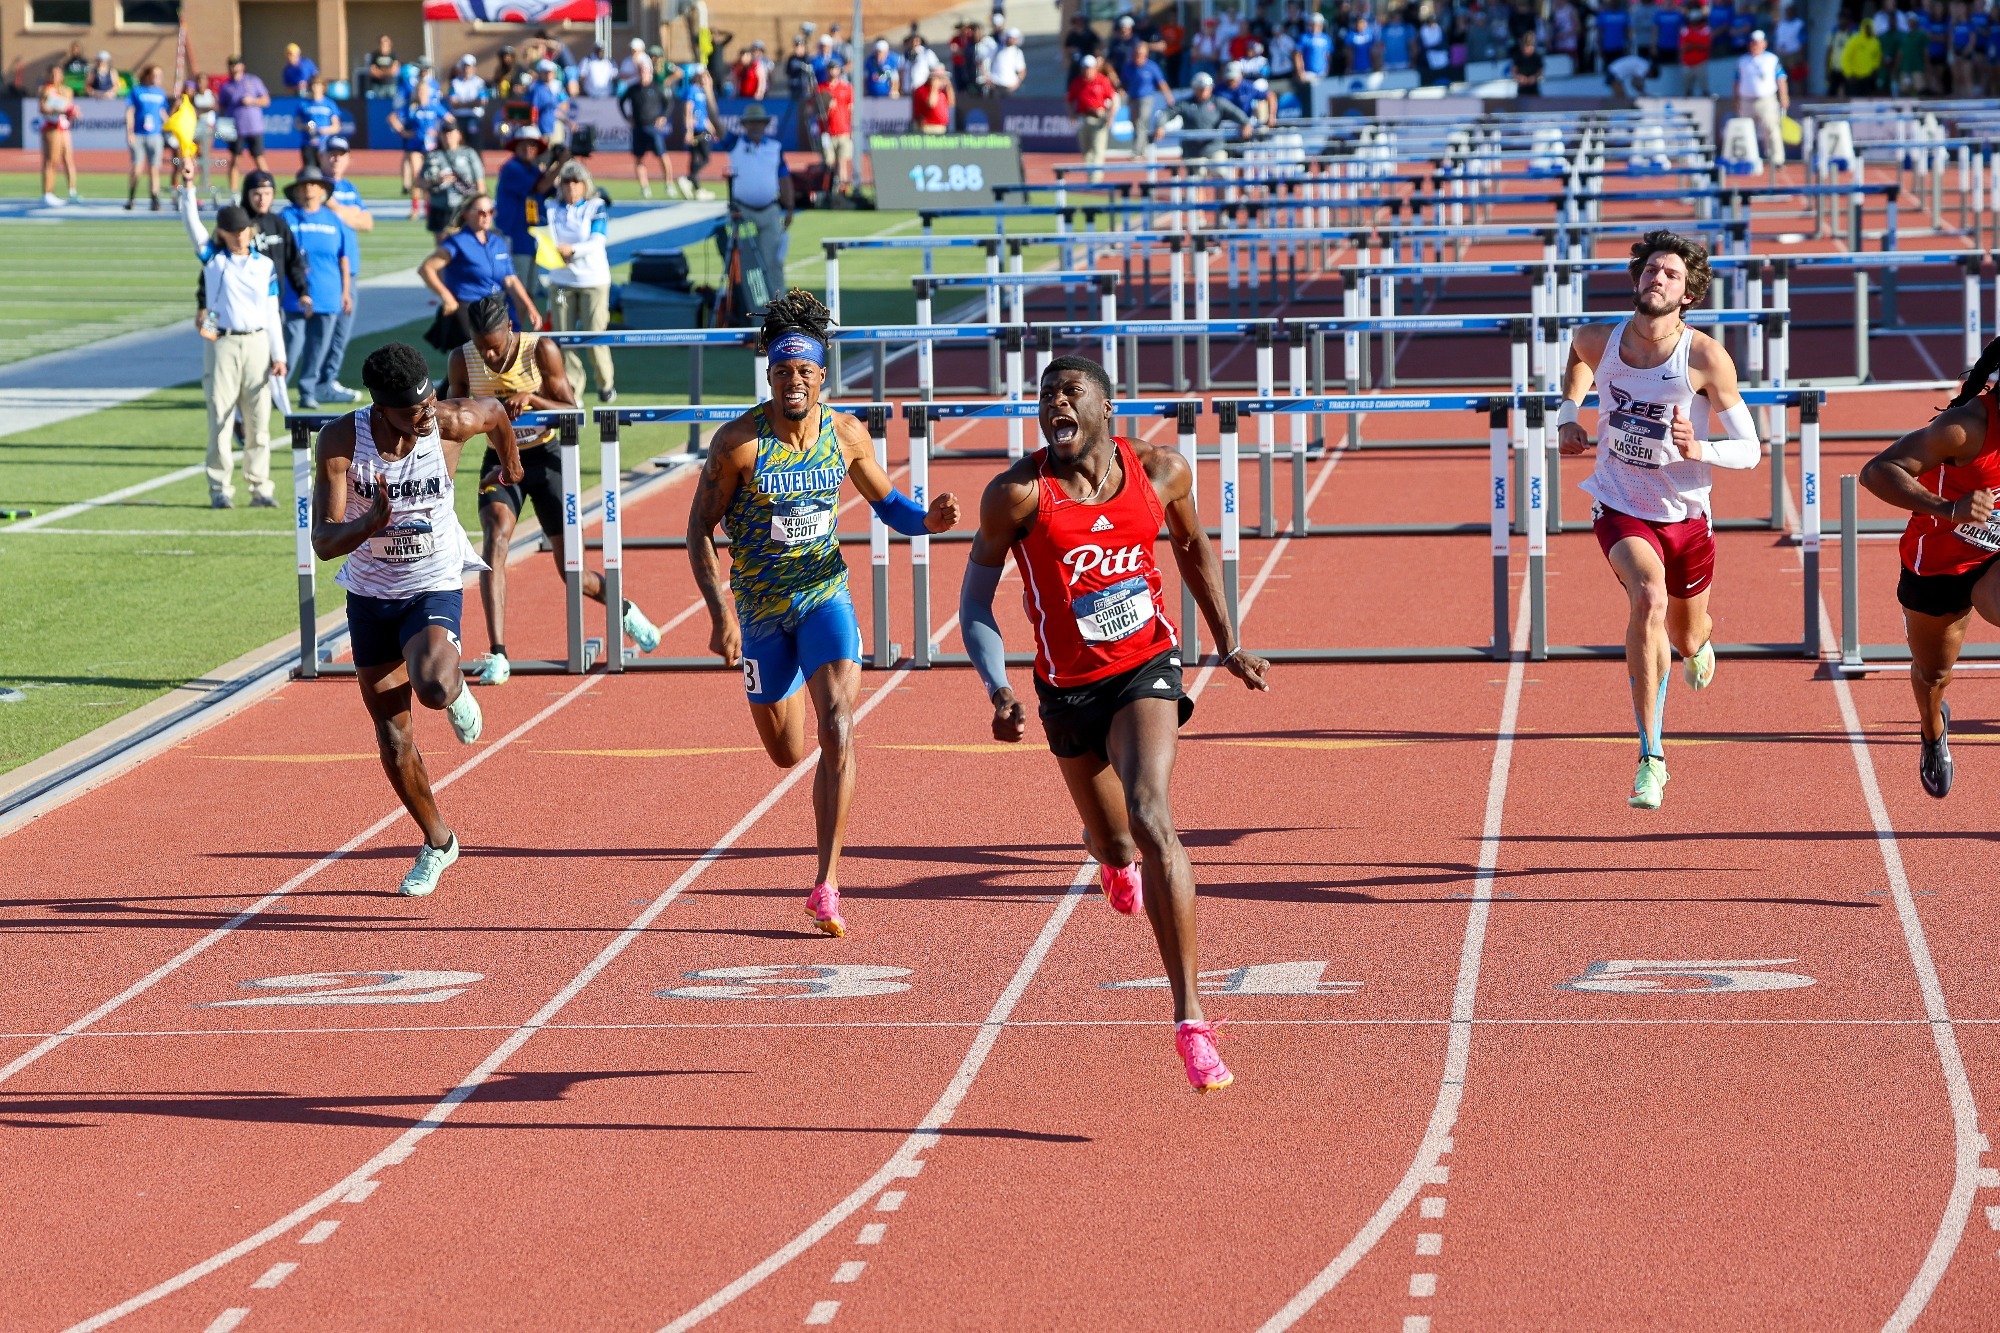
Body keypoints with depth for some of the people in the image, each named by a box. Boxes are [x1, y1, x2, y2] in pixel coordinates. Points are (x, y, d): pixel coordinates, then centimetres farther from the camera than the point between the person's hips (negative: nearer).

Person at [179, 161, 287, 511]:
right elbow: (192, 222, -7)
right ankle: (220, 489, 4)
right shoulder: (212, 257, 5)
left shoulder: (265, 265, 9)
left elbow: (271, 314, 9)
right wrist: (188, 186, -20)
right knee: (220, 420, -1)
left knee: (259, 422, 3)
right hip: (221, 345, -2)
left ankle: (260, 488, 10)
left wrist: (278, 355, 5)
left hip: (257, 344, 2)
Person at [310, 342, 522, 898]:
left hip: (434, 588, -2)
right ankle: (438, 842, 32)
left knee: (433, 688, -32)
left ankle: (456, 693, 8)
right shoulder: (341, 441, -21)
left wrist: (511, 462, 26)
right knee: (393, 738, 9)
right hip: (370, 594, 2)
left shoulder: (454, 423, -20)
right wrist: (371, 523, -46)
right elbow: (324, 542, -26)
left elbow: (495, 412, 7)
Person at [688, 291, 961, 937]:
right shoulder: (737, 442, -16)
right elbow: (699, 530, -10)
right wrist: (720, 612, -20)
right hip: (760, 608, -1)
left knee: (838, 726, -20)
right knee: (786, 752, 12)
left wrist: (928, 519, -13)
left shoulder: (846, 434, -7)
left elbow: (886, 503, 9)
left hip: (825, 595, 1)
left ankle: (827, 885, -20)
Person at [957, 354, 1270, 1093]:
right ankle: (1115, 856, 64)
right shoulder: (1017, 494, -16)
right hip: (1068, 686, 1)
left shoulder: (1162, 472, -9)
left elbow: (1193, 549, 12)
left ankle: (1189, 1016, -24)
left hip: (1147, 668, -1)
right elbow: (974, 602, -8)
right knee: (1113, 841, 18)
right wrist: (999, 691, -22)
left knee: (1151, 818, -25)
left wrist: (1228, 646, 13)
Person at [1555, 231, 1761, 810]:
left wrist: (1697, 448, -32)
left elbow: (1750, 451, -14)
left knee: (1686, 638, 19)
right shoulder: (1600, 340, -11)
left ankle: (1697, 644, 63)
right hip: (1621, 507, -1)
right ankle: (1651, 756, -26)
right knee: (1649, 599, -30)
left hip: (1686, 515, 1)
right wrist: (1567, 414, 8)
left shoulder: (1706, 358, -18)